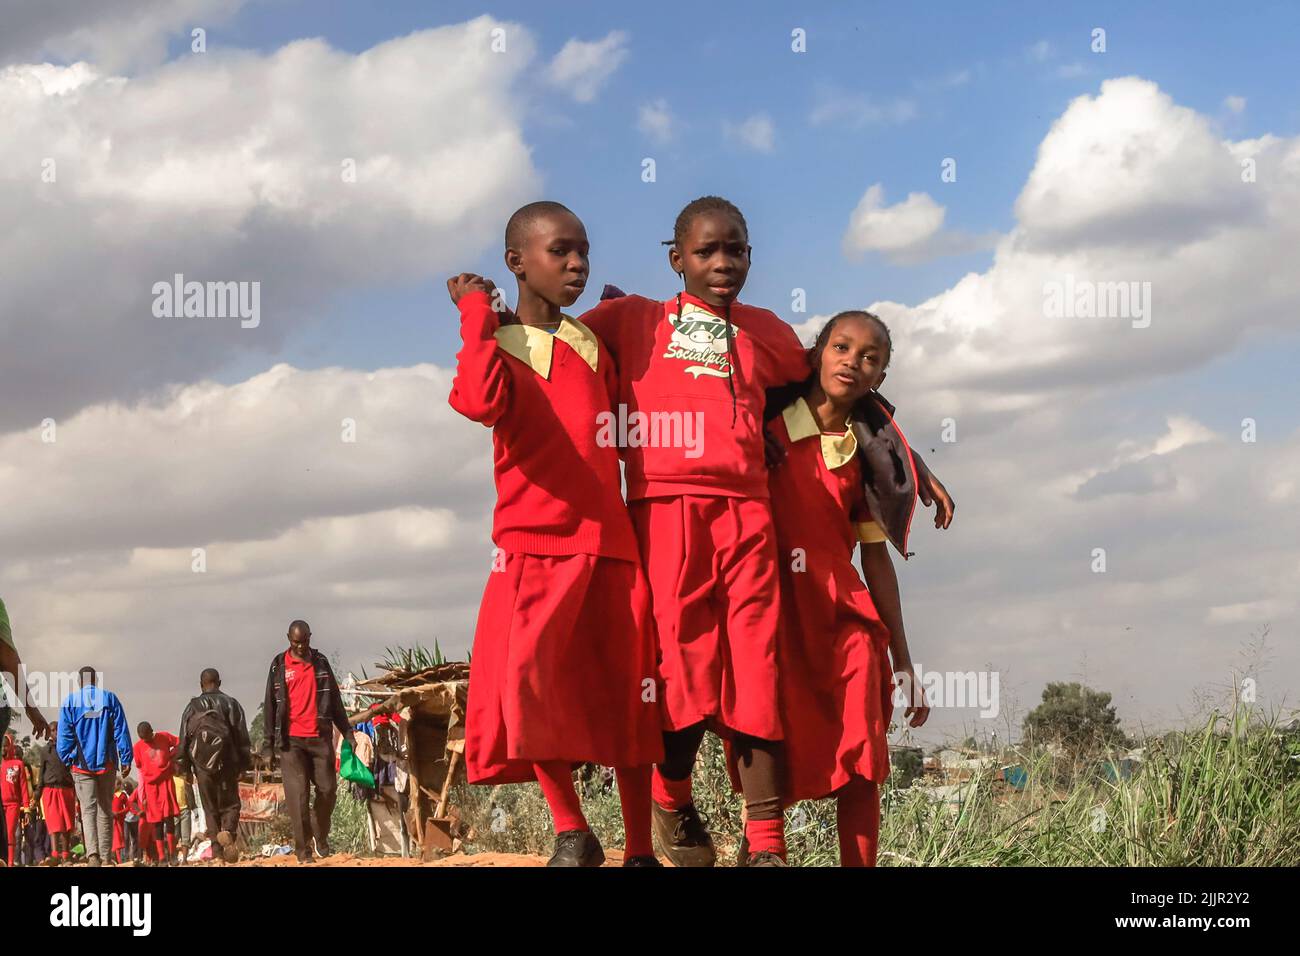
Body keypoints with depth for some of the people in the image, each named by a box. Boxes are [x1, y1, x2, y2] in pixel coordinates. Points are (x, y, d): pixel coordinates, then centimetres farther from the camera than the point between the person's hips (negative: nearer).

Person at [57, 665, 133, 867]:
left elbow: (64, 735, -2)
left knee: (88, 809, -6)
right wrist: (126, 759, 3)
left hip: (81, 764, -1)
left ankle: (92, 853, -26)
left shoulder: (70, 701, 1)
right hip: (107, 763, 1)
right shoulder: (109, 698, 4)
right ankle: (106, 856, 11)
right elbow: (121, 731, 1)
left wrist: (66, 759, 3)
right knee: (105, 810, 11)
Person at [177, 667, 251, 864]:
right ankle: (228, 831, -24)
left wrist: (183, 768, 8)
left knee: (210, 807, 9)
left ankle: (216, 845, -1)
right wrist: (244, 764, 5)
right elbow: (242, 736, 2)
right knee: (230, 803, 5)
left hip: (202, 764, 1)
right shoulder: (231, 704, 7)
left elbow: (183, 739, 5)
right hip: (227, 763, -1)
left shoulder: (192, 707, 8)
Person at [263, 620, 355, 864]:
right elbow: (270, 703, 6)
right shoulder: (279, 665, 5)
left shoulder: (320, 662, 10)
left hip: (320, 737, 2)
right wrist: (270, 740, 2)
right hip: (291, 740, -2)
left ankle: (321, 838, 22)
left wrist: (347, 732, 8)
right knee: (297, 794, -6)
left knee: (327, 789, 2)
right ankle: (303, 849, -2)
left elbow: (334, 700, 13)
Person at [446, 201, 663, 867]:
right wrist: (476, 314, -13)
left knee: (628, 697, 2)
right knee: (528, 672, -22)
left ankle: (640, 849, 12)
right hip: (534, 546, -4)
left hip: (612, 544, 4)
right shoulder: (495, 346, 1)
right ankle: (570, 832, -7)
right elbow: (481, 402, -23)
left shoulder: (595, 346, 14)